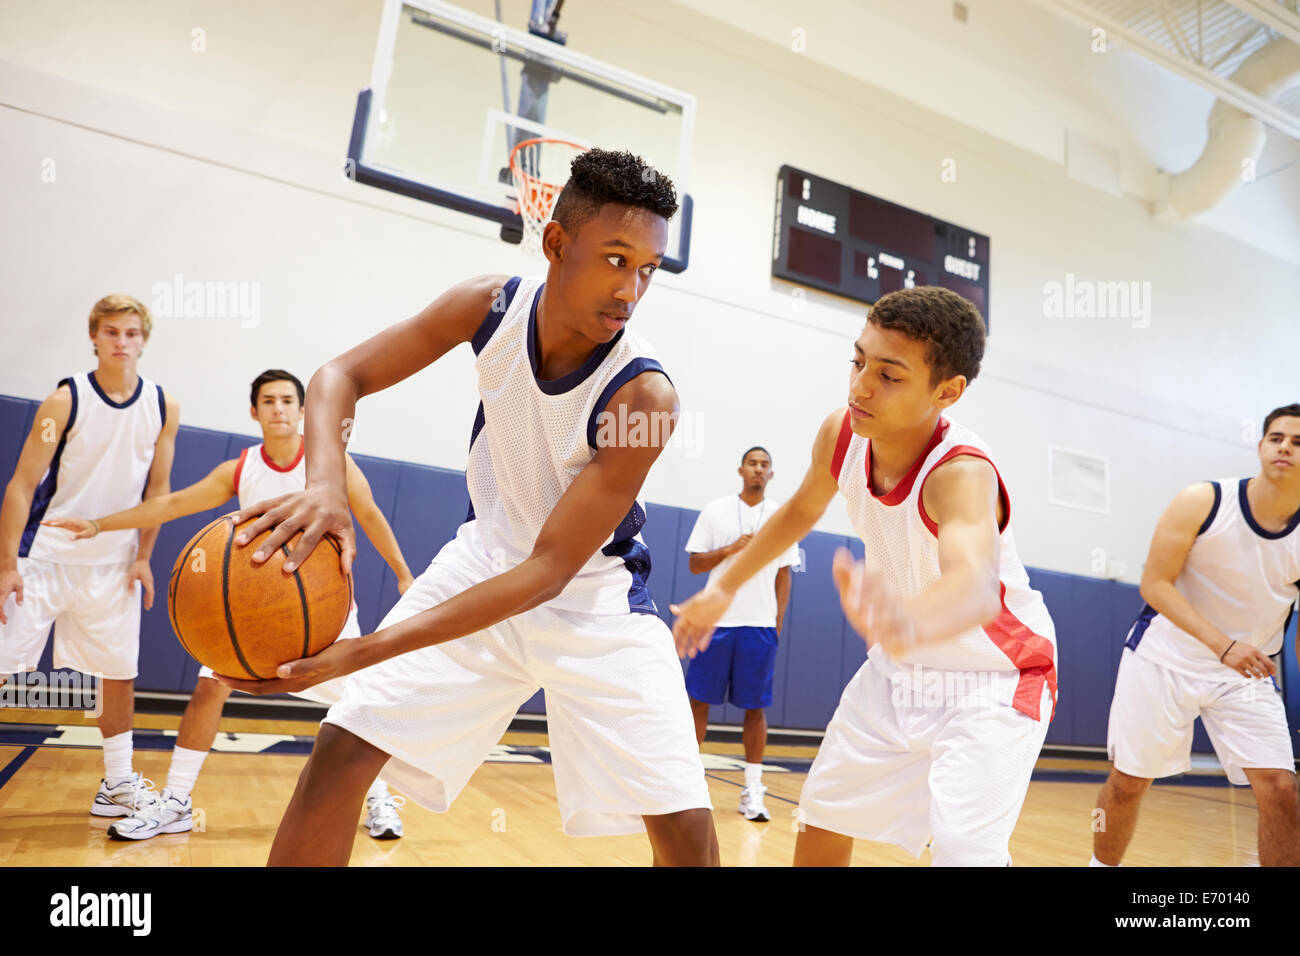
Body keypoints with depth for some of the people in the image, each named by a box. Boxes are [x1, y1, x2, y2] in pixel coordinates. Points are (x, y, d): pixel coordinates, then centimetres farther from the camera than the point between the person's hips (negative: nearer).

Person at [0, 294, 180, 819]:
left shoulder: (164, 407, -2)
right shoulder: (65, 400, -11)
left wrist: (142, 557, 3)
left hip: (113, 565, 3)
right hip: (44, 555, -3)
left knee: (119, 673, 9)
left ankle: (118, 786, 24)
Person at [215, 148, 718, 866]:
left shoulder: (645, 395, -29)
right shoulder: (491, 307, -15)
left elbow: (549, 571, -29)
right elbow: (340, 376, -7)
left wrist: (359, 653, -35)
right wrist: (324, 482, -31)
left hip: (593, 596, -2)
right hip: (486, 559, 3)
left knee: (686, 826, -9)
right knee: (344, 748, -6)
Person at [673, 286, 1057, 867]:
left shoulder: (962, 472, -35)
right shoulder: (842, 433, -16)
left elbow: (978, 586, -57)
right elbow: (801, 511, 6)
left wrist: (909, 620, -79)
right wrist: (723, 589, 12)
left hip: (994, 681, -6)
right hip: (900, 673, 6)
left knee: (965, 851, -23)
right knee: (822, 821, 14)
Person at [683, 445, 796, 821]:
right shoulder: (715, 510, 3)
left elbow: (783, 574, 9)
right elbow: (695, 564, 3)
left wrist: (779, 621, 3)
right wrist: (729, 549, -13)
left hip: (760, 624, 1)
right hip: (717, 620, 0)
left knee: (755, 707, 4)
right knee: (698, 699, 3)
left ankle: (752, 790, 13)